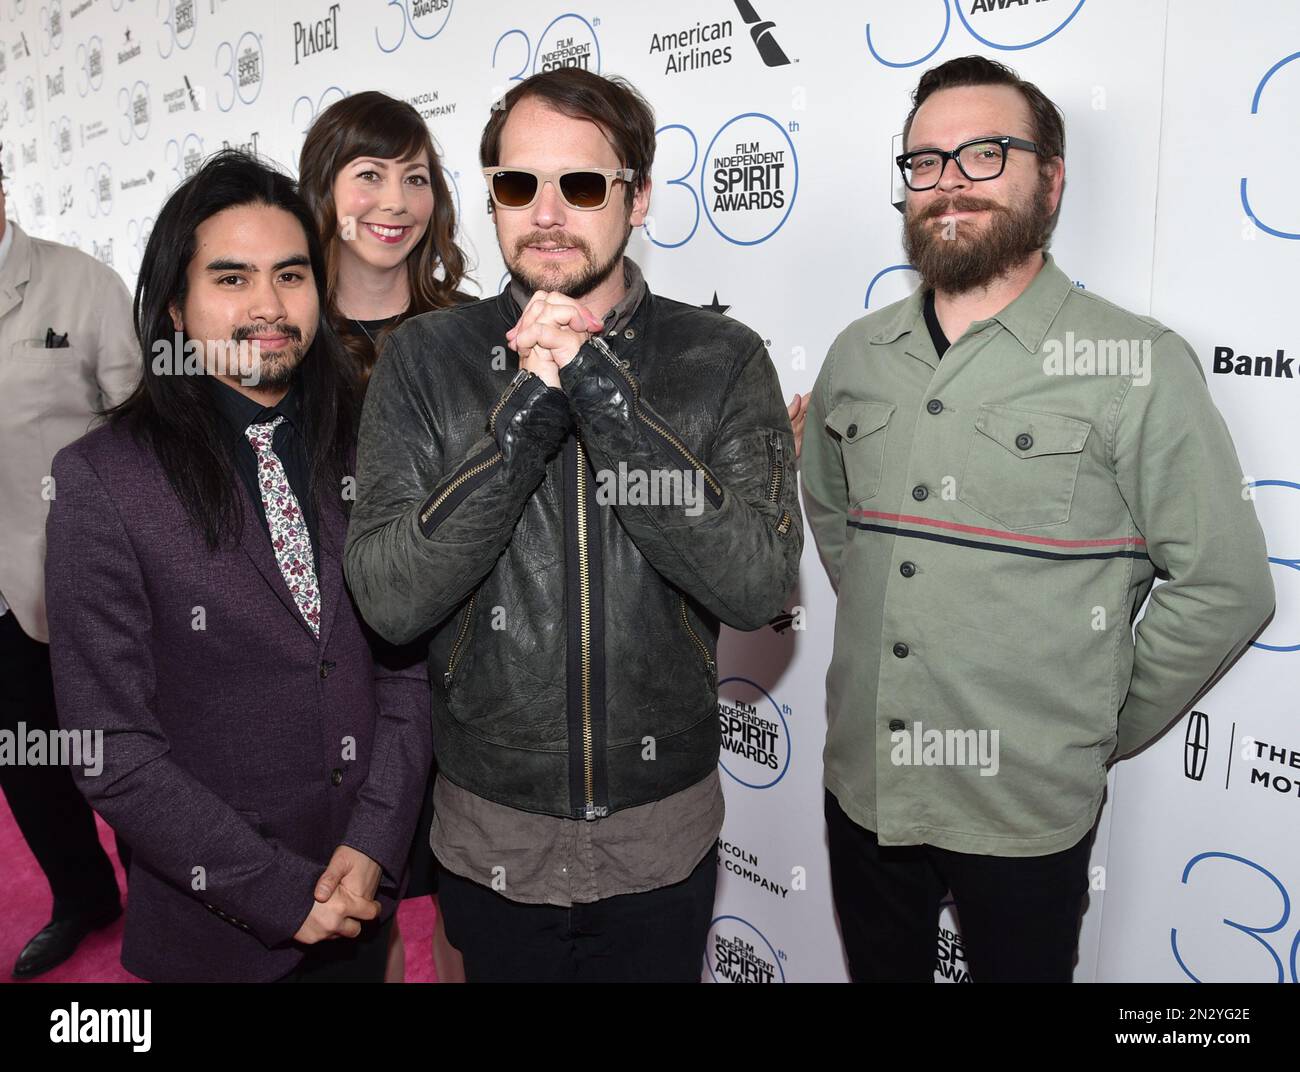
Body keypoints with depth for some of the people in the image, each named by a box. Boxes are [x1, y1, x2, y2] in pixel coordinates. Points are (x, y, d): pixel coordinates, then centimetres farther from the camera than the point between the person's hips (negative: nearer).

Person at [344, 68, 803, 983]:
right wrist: (523, 419, -26)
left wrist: (606, 398, -26)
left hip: (662, 836, 0)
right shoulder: (425, 360, -7)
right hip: (490, 836, 0)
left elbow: (759, 585, -20)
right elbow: (389, 601, -15)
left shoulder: (723, 360, -8)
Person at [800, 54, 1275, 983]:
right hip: (863, 788, 4)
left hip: (1026, 810, -4)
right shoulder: (859, 355, 3)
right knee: (881, 970, 22)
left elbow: (1224, 586, -9)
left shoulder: (1136, 365, -11)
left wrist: (1104, 733, -3)